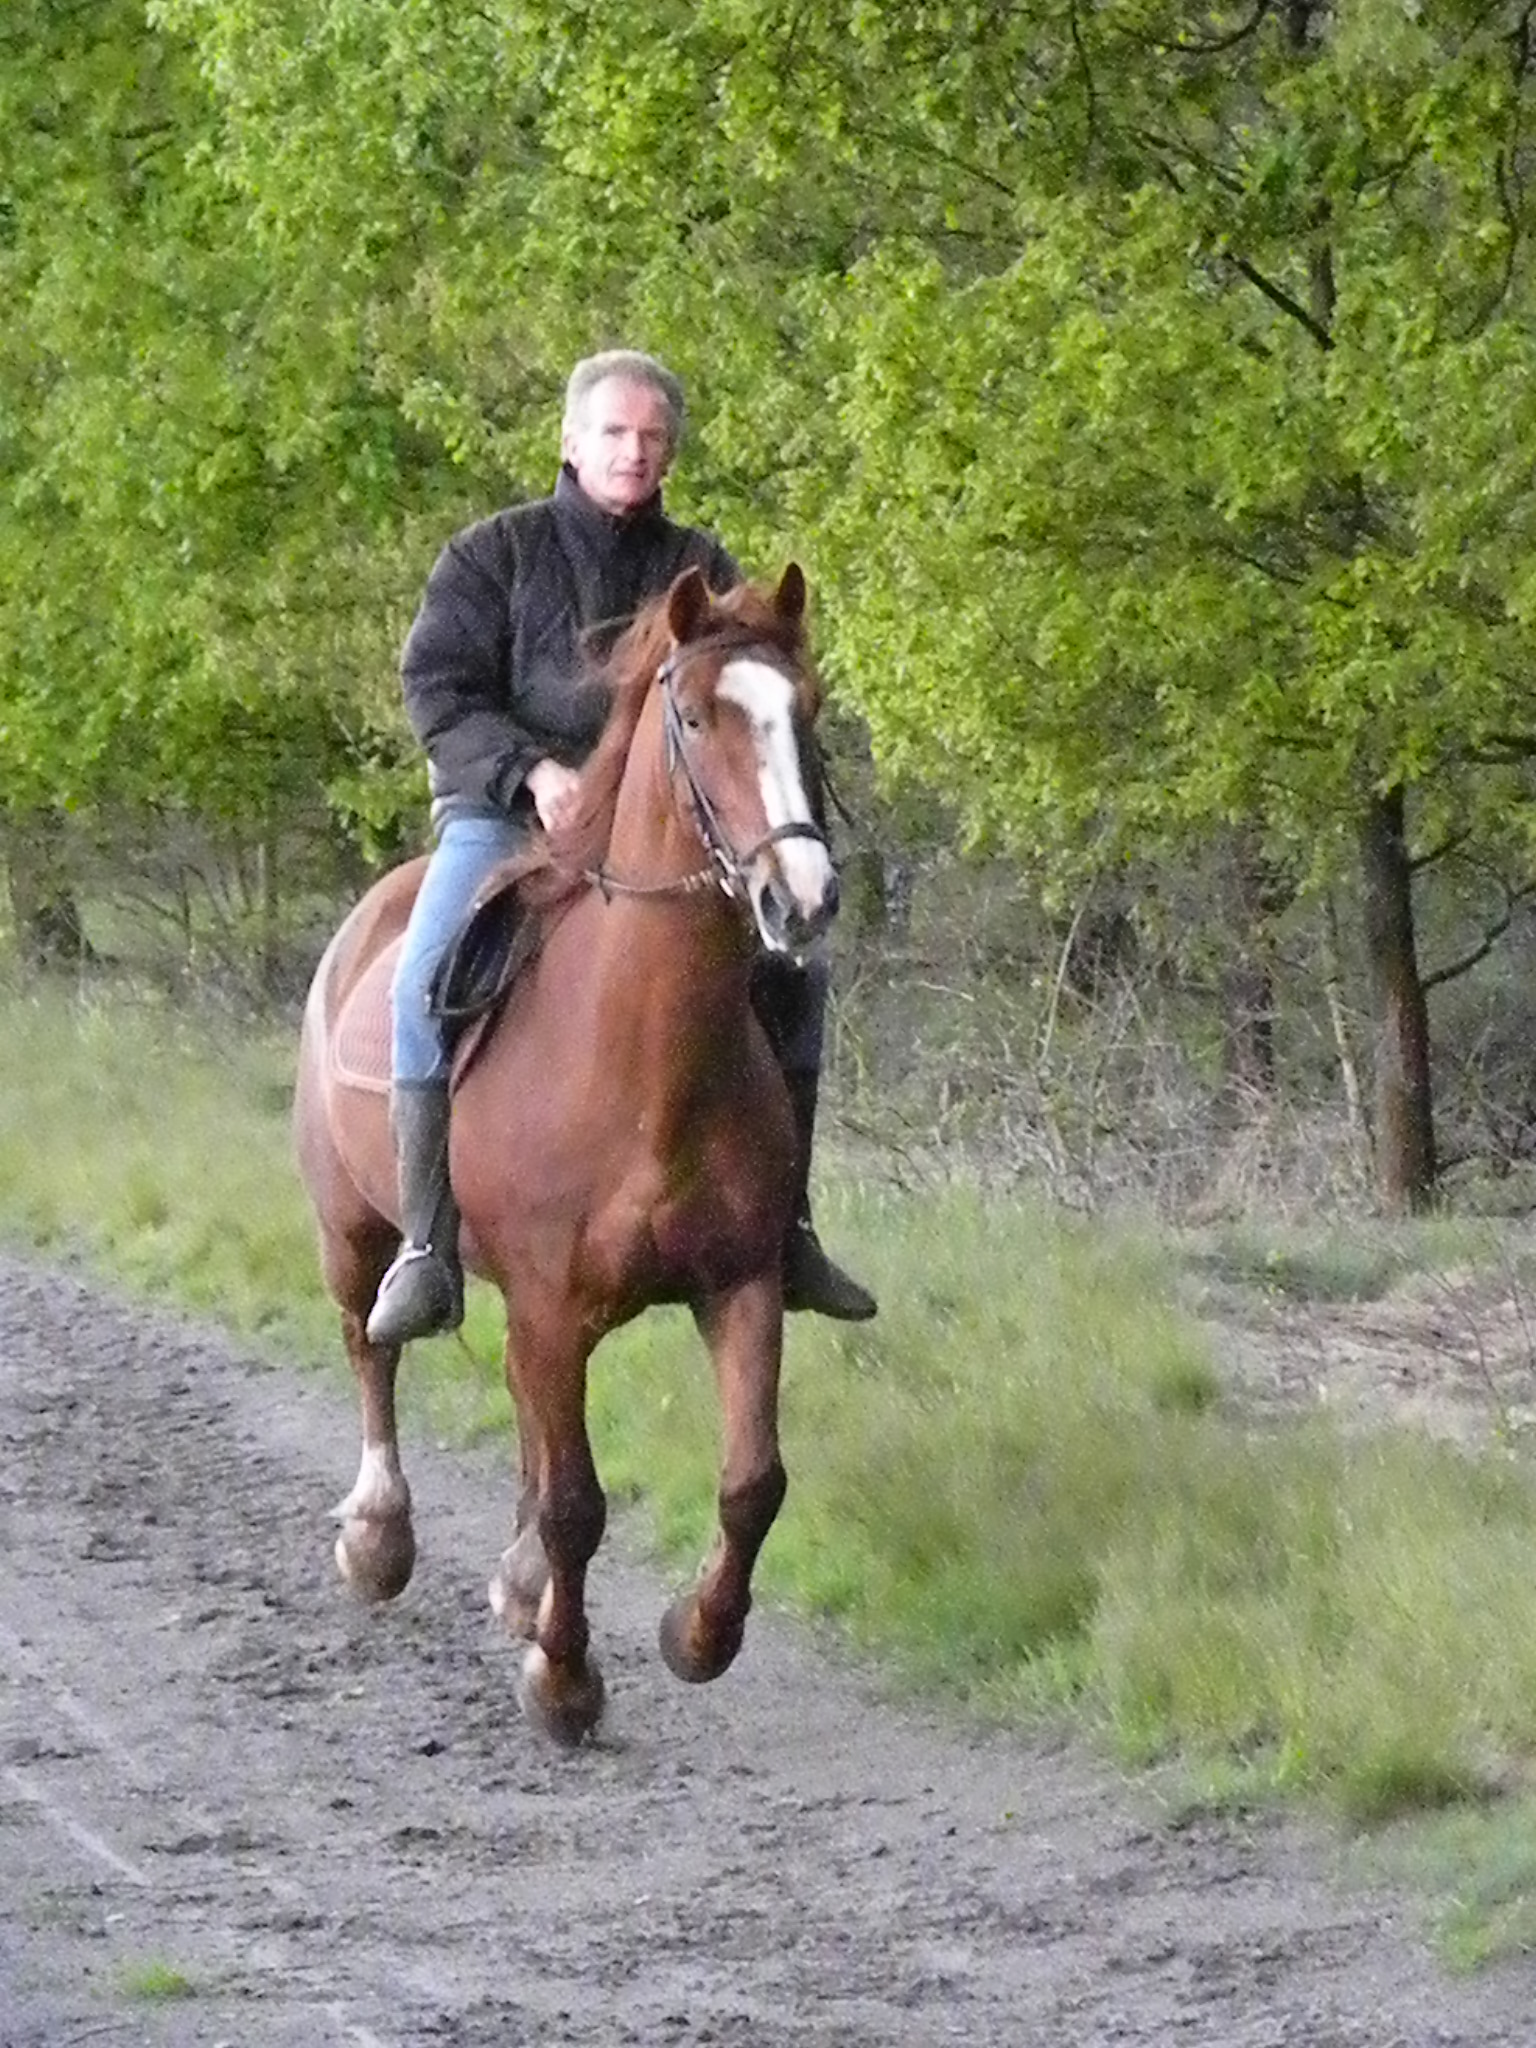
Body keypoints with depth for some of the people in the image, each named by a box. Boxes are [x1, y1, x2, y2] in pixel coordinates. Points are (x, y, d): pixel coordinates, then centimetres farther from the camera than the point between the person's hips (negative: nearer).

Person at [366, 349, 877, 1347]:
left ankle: (786, 1228, 1)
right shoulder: (496, 554, 3)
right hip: (505, 811, -3)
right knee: (433, 975, -29)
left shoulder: (702, 570, 11)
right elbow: (440, 691, -4)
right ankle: (426, 1245, -28)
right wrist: (532, 771, -20)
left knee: (793, 968, -10)